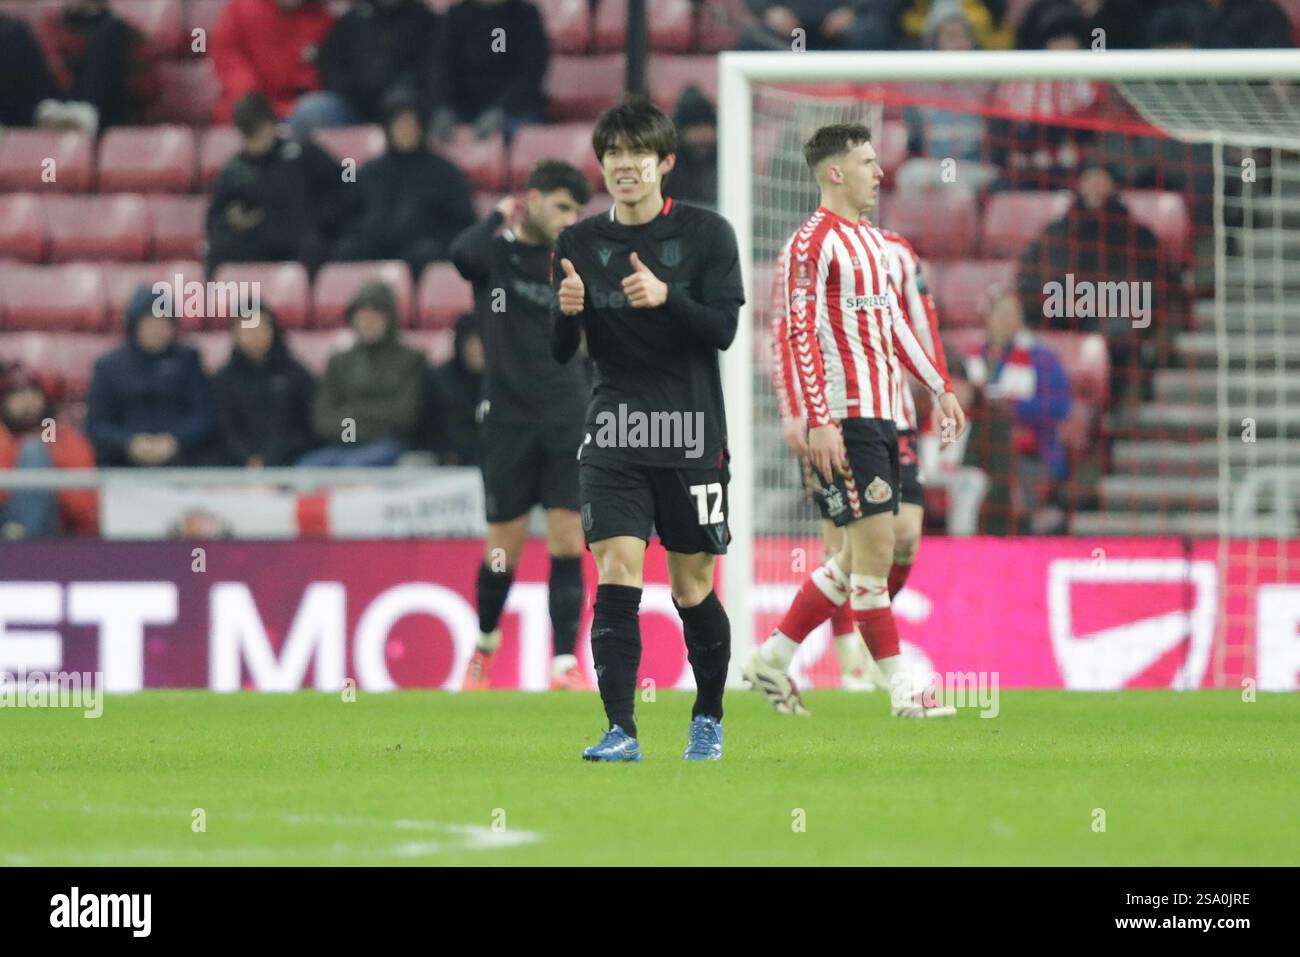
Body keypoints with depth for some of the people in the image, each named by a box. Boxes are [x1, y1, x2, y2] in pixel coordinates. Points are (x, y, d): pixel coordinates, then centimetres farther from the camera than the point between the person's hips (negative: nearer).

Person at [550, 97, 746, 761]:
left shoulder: (706, 234, 0)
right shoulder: (579, 244, 7)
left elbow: (724, 328, -8)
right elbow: (560, 351, 7)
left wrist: (666, 296, -24)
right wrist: (566, 309, -15)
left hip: (692, 435, -1)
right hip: (613, 436, 1)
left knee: (692, 587, 6)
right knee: (616, 577, -13)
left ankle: (708, 719, 27)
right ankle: (620, 731, -15)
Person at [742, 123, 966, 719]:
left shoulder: (872, 240, 18)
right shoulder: (813, 241, -9)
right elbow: (801, 333, -15)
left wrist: (939, 388, 25)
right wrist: (819, 421, -21)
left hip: (880, 413, 9)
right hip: (845, 418, -9)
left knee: (859, 558, 9)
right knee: (874, 548, -9)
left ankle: (773, 659, 19)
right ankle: (900, 690, -6)